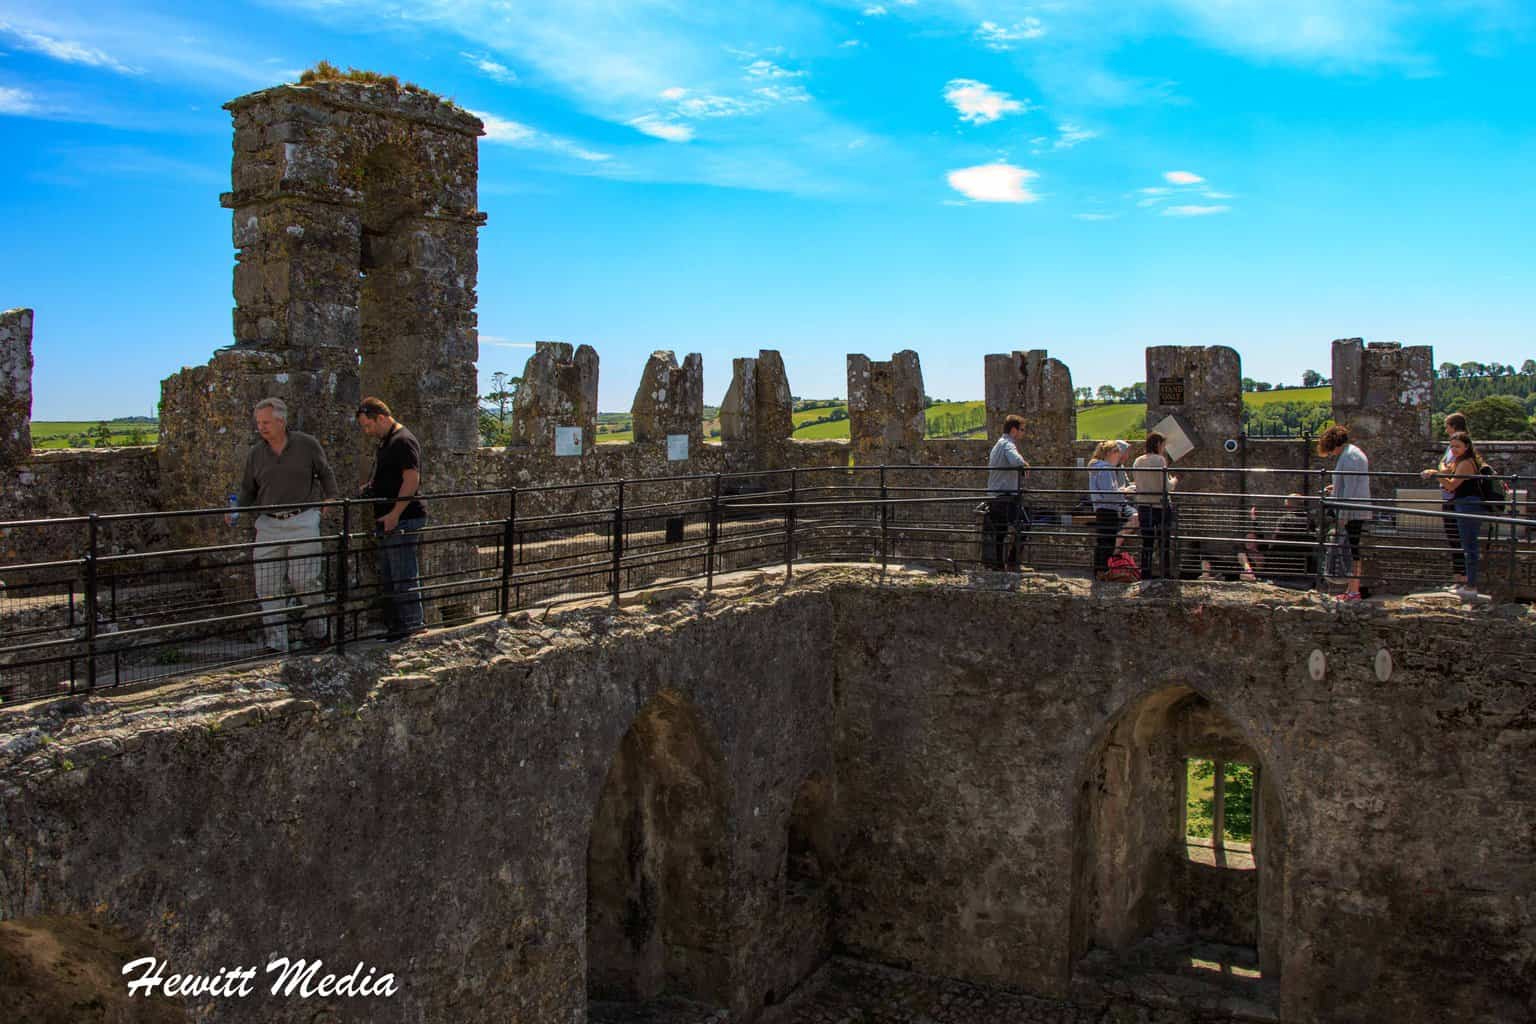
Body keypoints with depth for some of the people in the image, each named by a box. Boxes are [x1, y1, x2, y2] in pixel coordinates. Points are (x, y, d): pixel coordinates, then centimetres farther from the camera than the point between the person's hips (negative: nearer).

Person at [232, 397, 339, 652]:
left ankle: (317, 632, 18)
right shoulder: (255, 453, 7)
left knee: (304, 581, -5)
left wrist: (332, 500, 3)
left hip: (302, 522, -3)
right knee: (267, 586, 0)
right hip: (268, 524, 3)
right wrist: (236, 511, -2)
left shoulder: (307, 445, 0)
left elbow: (325, 474, 12)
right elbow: (248, 490, 14)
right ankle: (276, 644, 8)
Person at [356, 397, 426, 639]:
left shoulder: (403, 441, -14)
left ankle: (411, 624, 1)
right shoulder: (385, 442, 18)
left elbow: (411, 479, -22)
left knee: (403, 575, -6)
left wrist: (395, 514, -24)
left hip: (402, 520, -11)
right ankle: (392, 624, 23)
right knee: (387, 576, 15)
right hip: (388, 520, 11)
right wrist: (368, 489, 13)